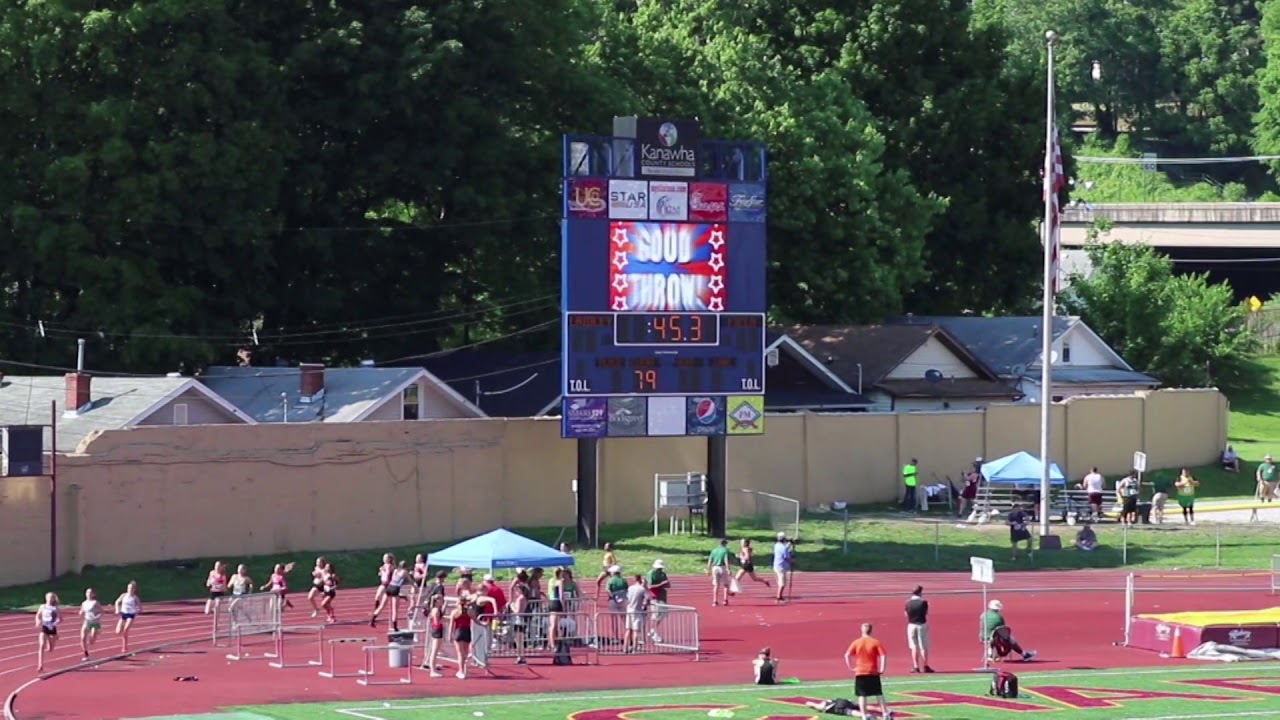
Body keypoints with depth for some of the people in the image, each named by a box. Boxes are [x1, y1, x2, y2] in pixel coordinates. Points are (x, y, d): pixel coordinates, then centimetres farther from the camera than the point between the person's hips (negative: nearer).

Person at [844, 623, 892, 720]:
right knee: (879, 694, 12)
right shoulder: (875, 642, -3)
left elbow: (847, 655, -8)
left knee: (862, 695, 4)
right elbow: (883, 656, -11)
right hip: (873, 672, 0)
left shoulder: (856, 642, -1)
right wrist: (882, 669, -4)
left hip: (860, 672, 0)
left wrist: (851, 667, 1)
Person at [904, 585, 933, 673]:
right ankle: (925, 666, 7)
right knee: (924, 647, 6)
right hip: (922, 625, -2)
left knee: (914, 647, 7)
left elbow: (906, 614, 5)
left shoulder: (908, 602, -3)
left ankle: (915, 667, 5)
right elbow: (926, 613, -6)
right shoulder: (923, 602, -10)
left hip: (911, 625, 2)